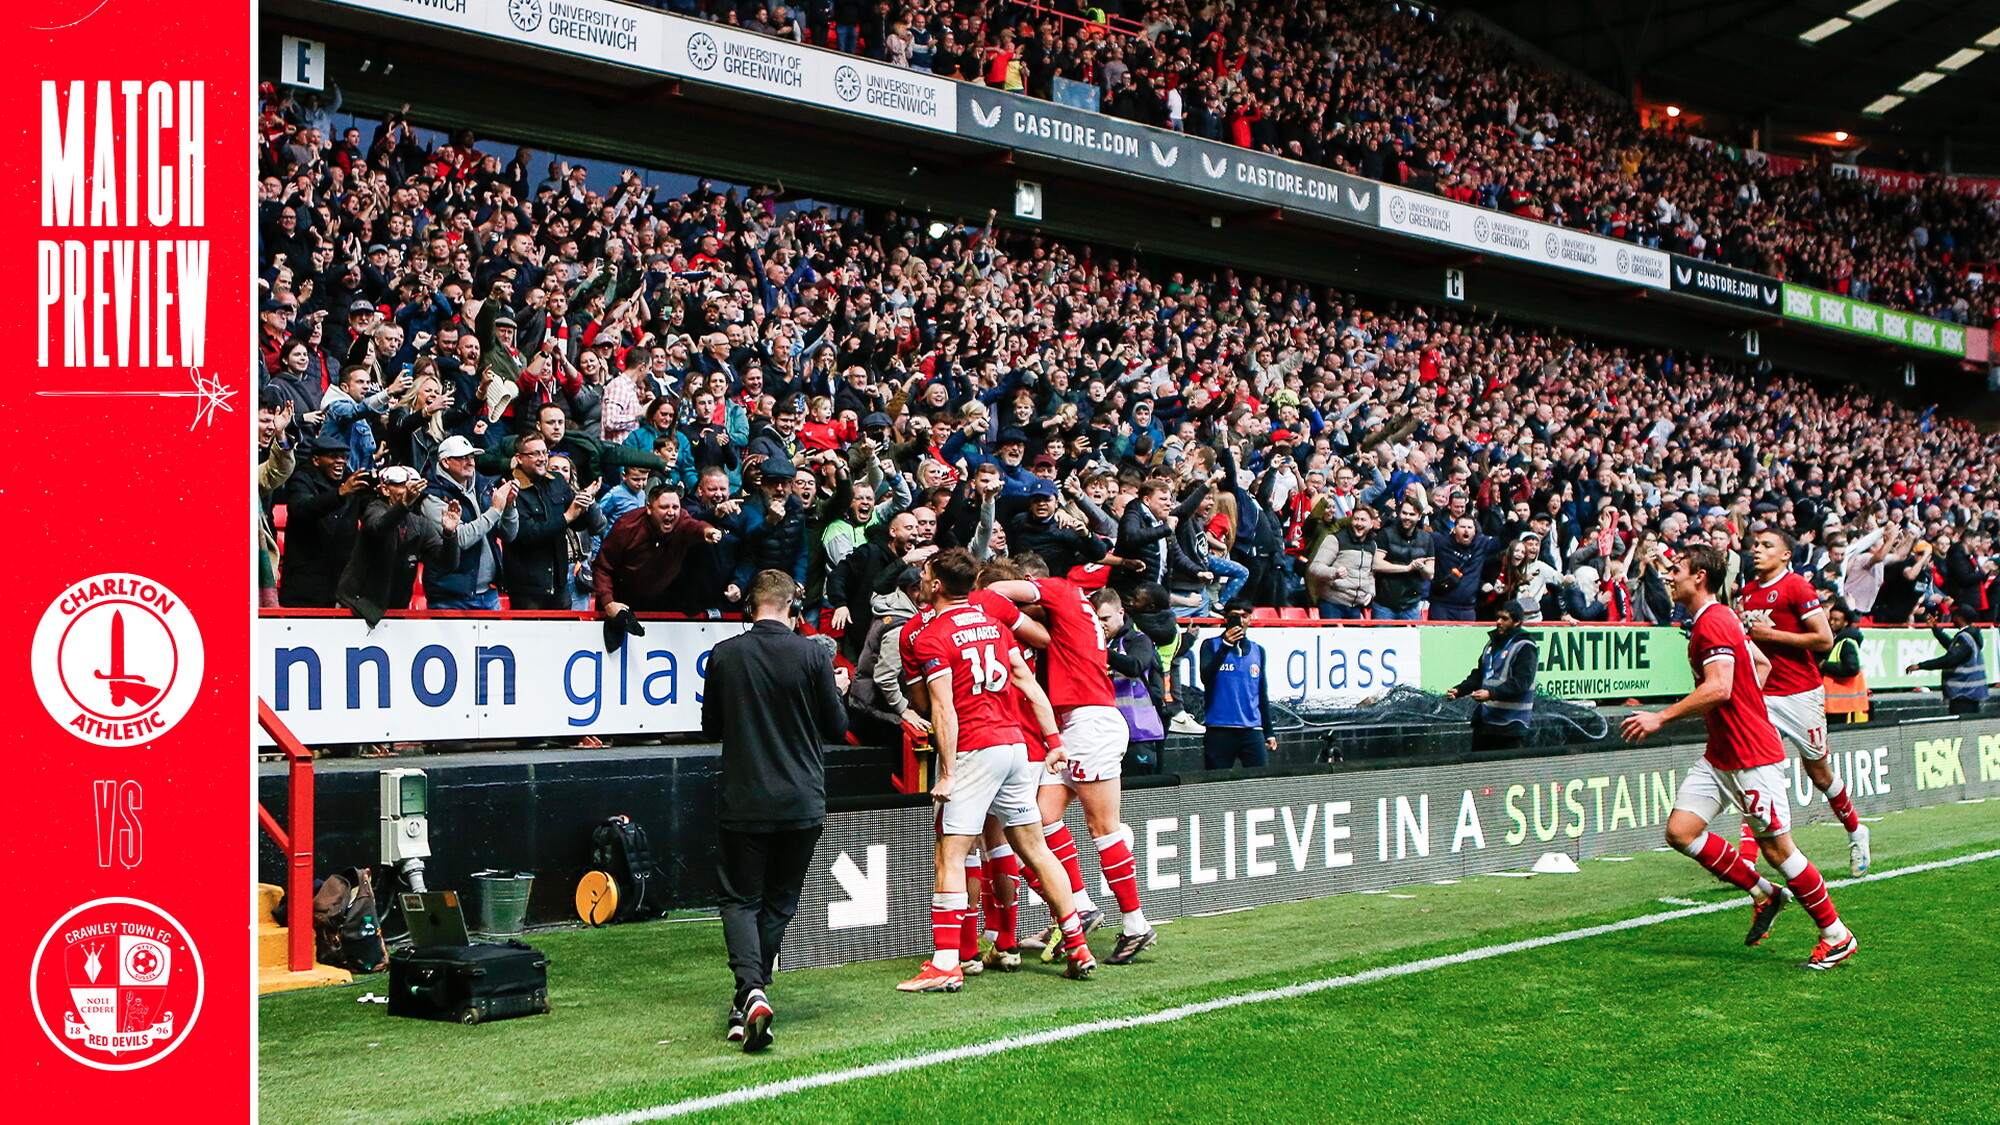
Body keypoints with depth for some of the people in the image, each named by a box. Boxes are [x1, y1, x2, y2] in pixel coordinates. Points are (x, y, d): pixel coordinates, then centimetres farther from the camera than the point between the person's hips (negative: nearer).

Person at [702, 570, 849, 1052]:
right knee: (779, 900, 15)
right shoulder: (812, 655, -8)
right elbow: (836, 728, 0)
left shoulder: (723, 655, -4)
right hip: (802, 804, 0)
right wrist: (837, 692, 19)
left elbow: (711, 727, 7)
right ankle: (752, 992, 16)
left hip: (742, 802, 0)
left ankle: (750, 989, -17)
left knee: (740, 899, 6)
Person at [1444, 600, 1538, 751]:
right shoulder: (1492, 642, 18)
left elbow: (1522, 681, -18)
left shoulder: (1525, 647, -7)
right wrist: (1458, 690, 7)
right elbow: (1478, 675, 24)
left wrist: (1491, 693, -29)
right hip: (1484, 720, 8)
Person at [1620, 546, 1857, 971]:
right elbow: (1761, 663, 26)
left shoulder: (1713, 622, -17)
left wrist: (1661, 717, -27)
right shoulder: (1713, 620, 14)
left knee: (1777, 847, -2)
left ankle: (1837, 937, 12)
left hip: (1752, 756, -10)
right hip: (1719, 755, 10)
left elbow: (1719, 688, -30)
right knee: (1680, 830, 0)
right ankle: (1763, 893, 14)